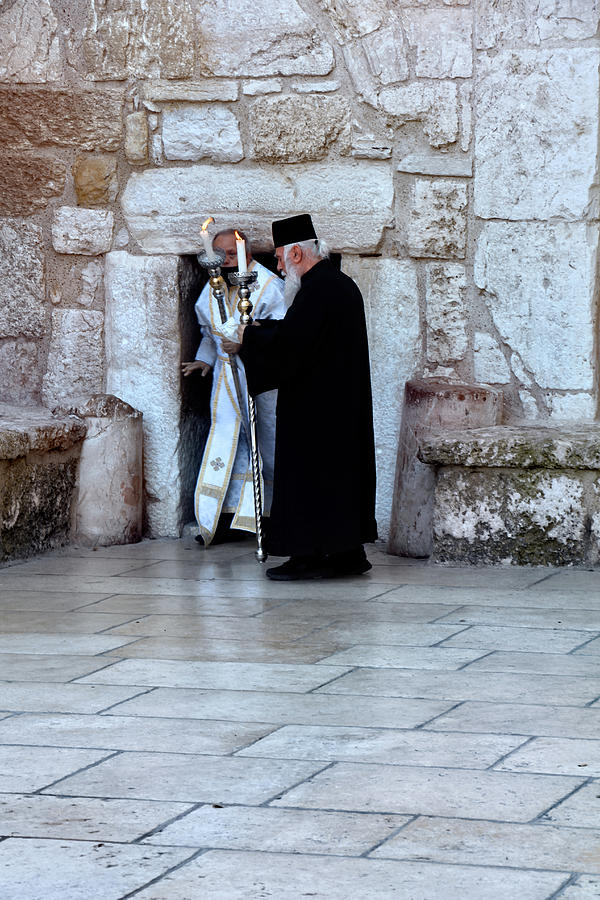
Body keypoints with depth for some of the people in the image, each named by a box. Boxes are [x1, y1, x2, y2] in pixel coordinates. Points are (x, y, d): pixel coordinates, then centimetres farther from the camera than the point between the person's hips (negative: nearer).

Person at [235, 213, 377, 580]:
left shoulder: (317, 290, -18)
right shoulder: (342, 284, 13)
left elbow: (287, 345, -22)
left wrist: (250, 336, -7)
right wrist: (263, 330, 14)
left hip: (314, 406, -10)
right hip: (344, 404, 10)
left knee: (308, 477, -4)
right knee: (342, 471, 12)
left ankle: (312, 555, -2)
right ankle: (349, 553, 16)